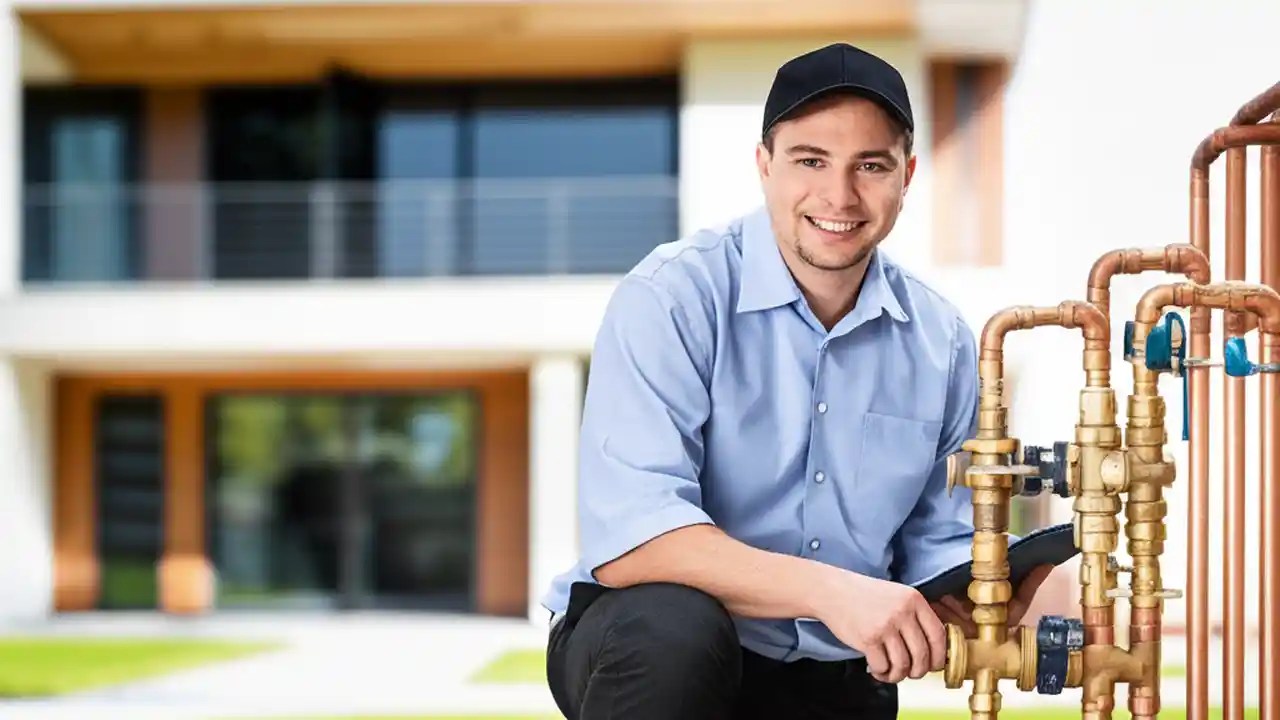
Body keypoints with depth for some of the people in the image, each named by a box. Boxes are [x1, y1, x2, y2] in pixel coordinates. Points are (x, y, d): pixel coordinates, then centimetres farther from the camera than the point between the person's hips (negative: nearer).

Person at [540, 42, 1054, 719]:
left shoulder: (942, 341, 4)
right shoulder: (671, 296, -13)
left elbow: (938, 546, 10)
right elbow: (627, 536, -24)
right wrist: (829, 590, -35)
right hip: (648, 648, -6)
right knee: (673, 626, -35)